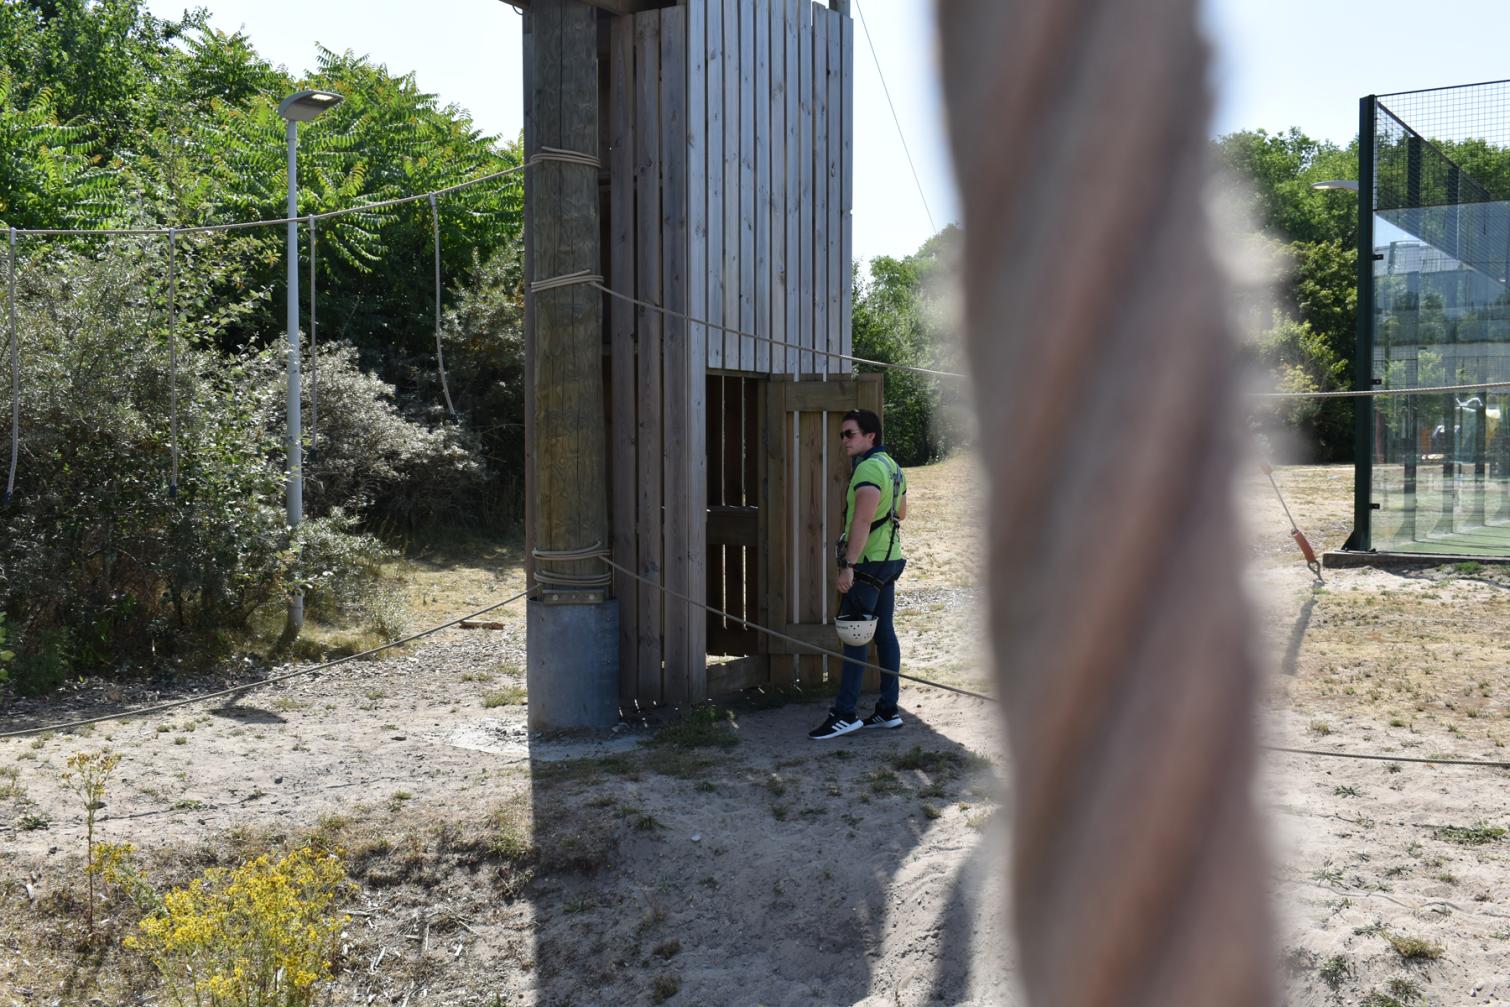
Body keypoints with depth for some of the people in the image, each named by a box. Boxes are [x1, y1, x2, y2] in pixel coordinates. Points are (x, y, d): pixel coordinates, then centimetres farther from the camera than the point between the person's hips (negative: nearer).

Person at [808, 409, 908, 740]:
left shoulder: (869, 468, -16)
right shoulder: (892, 466, 16)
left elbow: (863, 521, -25)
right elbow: (901, 512, 29)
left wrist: (848, 565, -27)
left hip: (868, 563, -10)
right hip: (890, 560, 10)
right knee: (884, 633, 10)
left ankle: (844, 714, -8)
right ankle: (888, 710, 14)